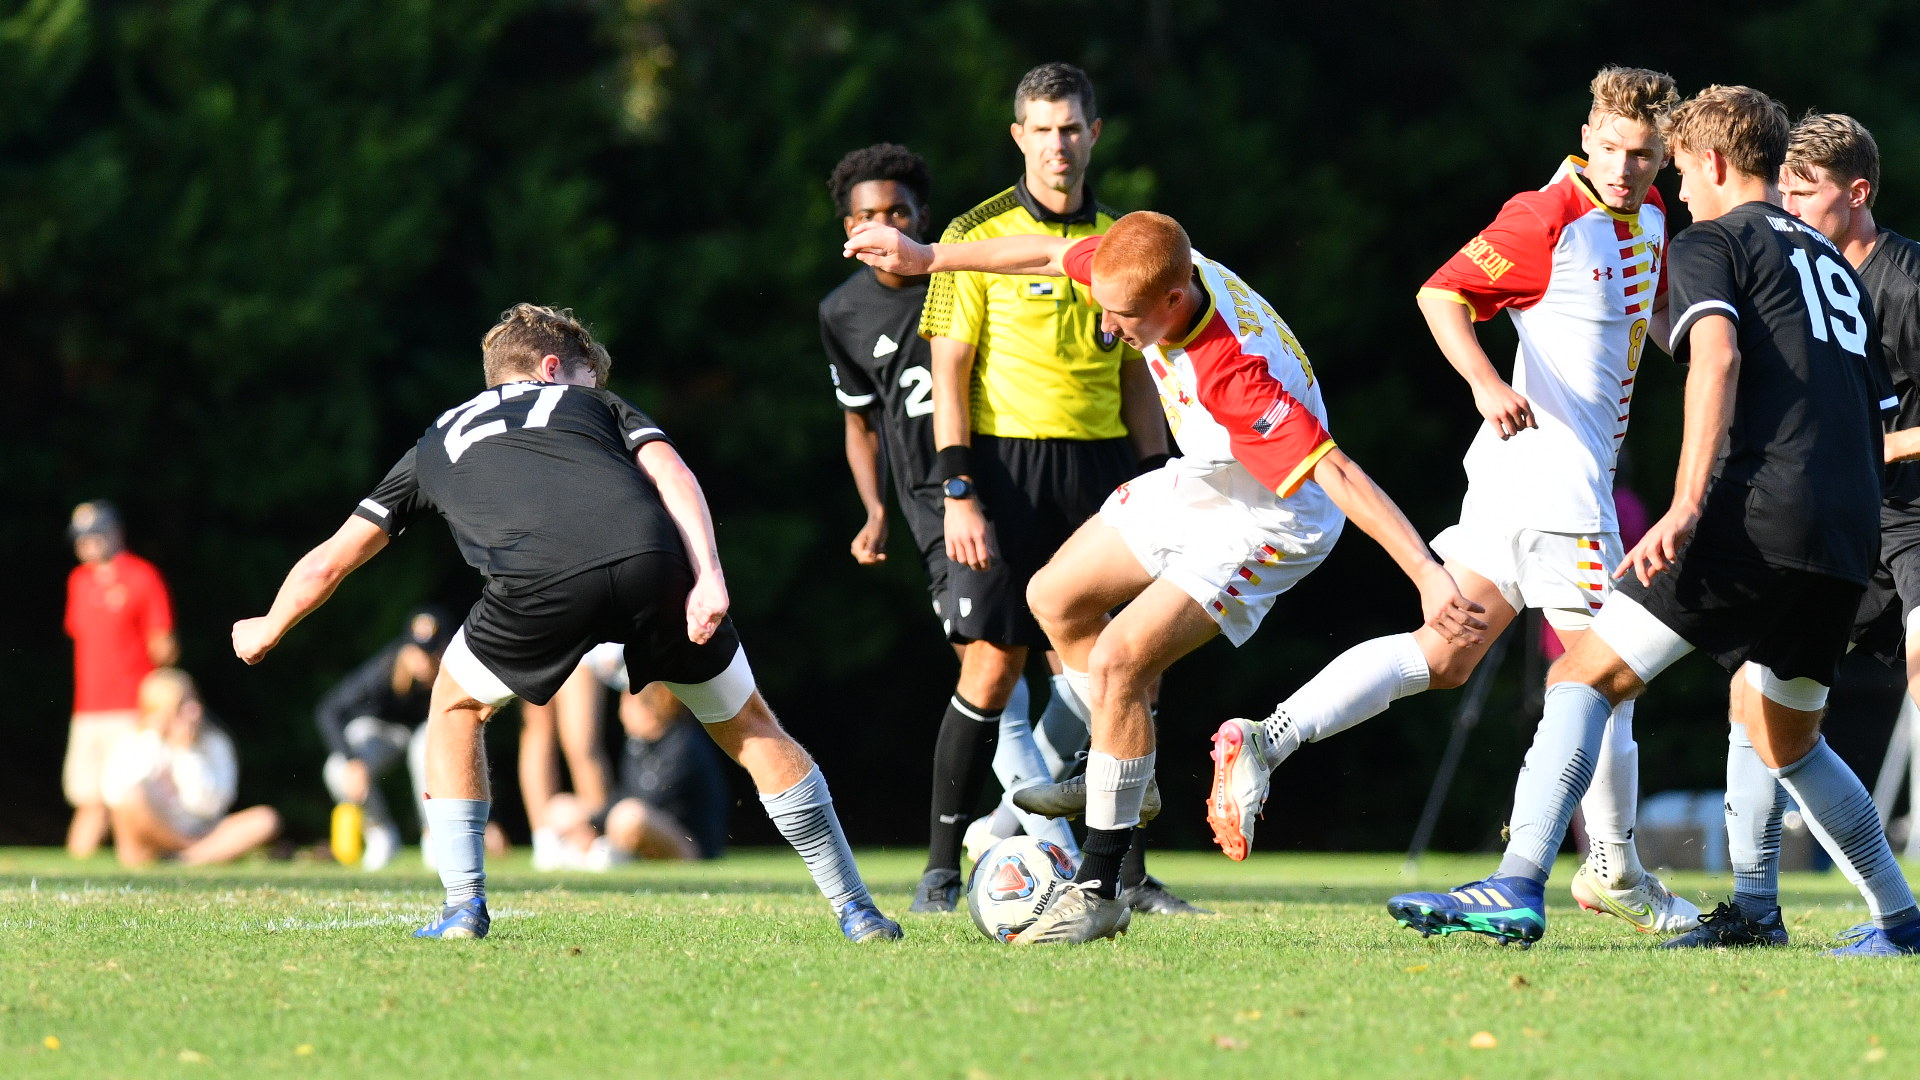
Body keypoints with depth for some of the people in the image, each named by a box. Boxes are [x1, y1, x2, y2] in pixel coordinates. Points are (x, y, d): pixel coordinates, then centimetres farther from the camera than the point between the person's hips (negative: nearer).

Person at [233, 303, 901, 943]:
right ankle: (854, 909, 19)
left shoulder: (438, 443, 37)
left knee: (457, 707, 30)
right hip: (651, 556, 0)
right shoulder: (600, 406, 35)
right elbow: (671, 475, 12)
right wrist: (709, 578, 0)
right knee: (748, 725, 20)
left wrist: (266, 632, 60)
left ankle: (464, 907, 22)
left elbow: (326, 564, 43)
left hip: (538, 583, 0)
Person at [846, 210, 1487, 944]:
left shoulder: (1233, 376, -42)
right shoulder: (1159, 270, -20)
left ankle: (1097, 894, -11)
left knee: (1116, 662, -20)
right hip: (1199, 484, 9)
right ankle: (1115, 774, 38)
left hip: (1268, 523, -9)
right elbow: (1051, 255, 0)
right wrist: (929, 257, 8)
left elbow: (1337, 475, -43)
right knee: (1055, 599, 17)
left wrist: (1427, 575, -47)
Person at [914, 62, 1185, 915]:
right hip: (1006, 464, -4)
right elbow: (949, 370, -4)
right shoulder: (980, 237, -1)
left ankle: (1124, 871, 7)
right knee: (991, 667, -6)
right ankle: (942, 866, 2)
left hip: (1100, 468, 4)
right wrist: (958, 492, -12)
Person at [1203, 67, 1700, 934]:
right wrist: (1486, 384, -30)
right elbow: (1443, 292, -17)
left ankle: (1269, 738, -4)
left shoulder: (1647, 216, 15)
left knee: (1444, 656, 4)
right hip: (1551, 464, -9)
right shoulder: (1551, 217, -13)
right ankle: (1614, 870, 12)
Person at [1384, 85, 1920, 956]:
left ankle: (1519, 888, -22)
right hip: (1848, 539, 7)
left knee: (1586, 675, -7)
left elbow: (1717, 357, -15)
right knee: (1784, 738, 26)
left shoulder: (1710, 244, 4)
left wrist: (1686, 507, -24)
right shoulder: (1833, 264, 26)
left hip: (1757, 516, -7)